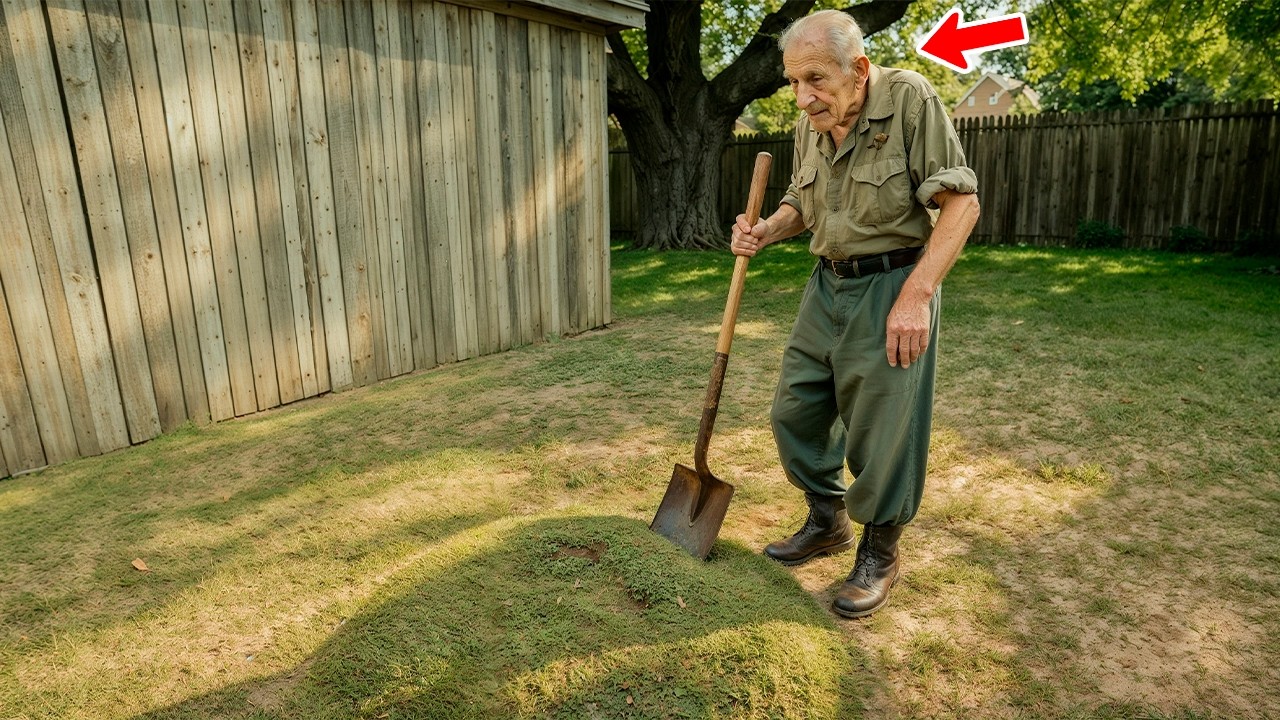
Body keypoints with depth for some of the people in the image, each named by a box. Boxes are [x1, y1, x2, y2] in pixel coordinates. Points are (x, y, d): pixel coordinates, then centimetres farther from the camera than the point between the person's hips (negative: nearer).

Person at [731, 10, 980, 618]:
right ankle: (827, 522, 33)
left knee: (881, 431, 0)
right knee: (794, 412, 11)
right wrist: (765, 232, -3)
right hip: (828, 286, 7)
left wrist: (915, 295, -24)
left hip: (893, 287, -7)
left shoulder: (909, 99, -14)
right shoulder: (809, 126, 5)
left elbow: (961, 200, -16)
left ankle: (879, 555, 23)